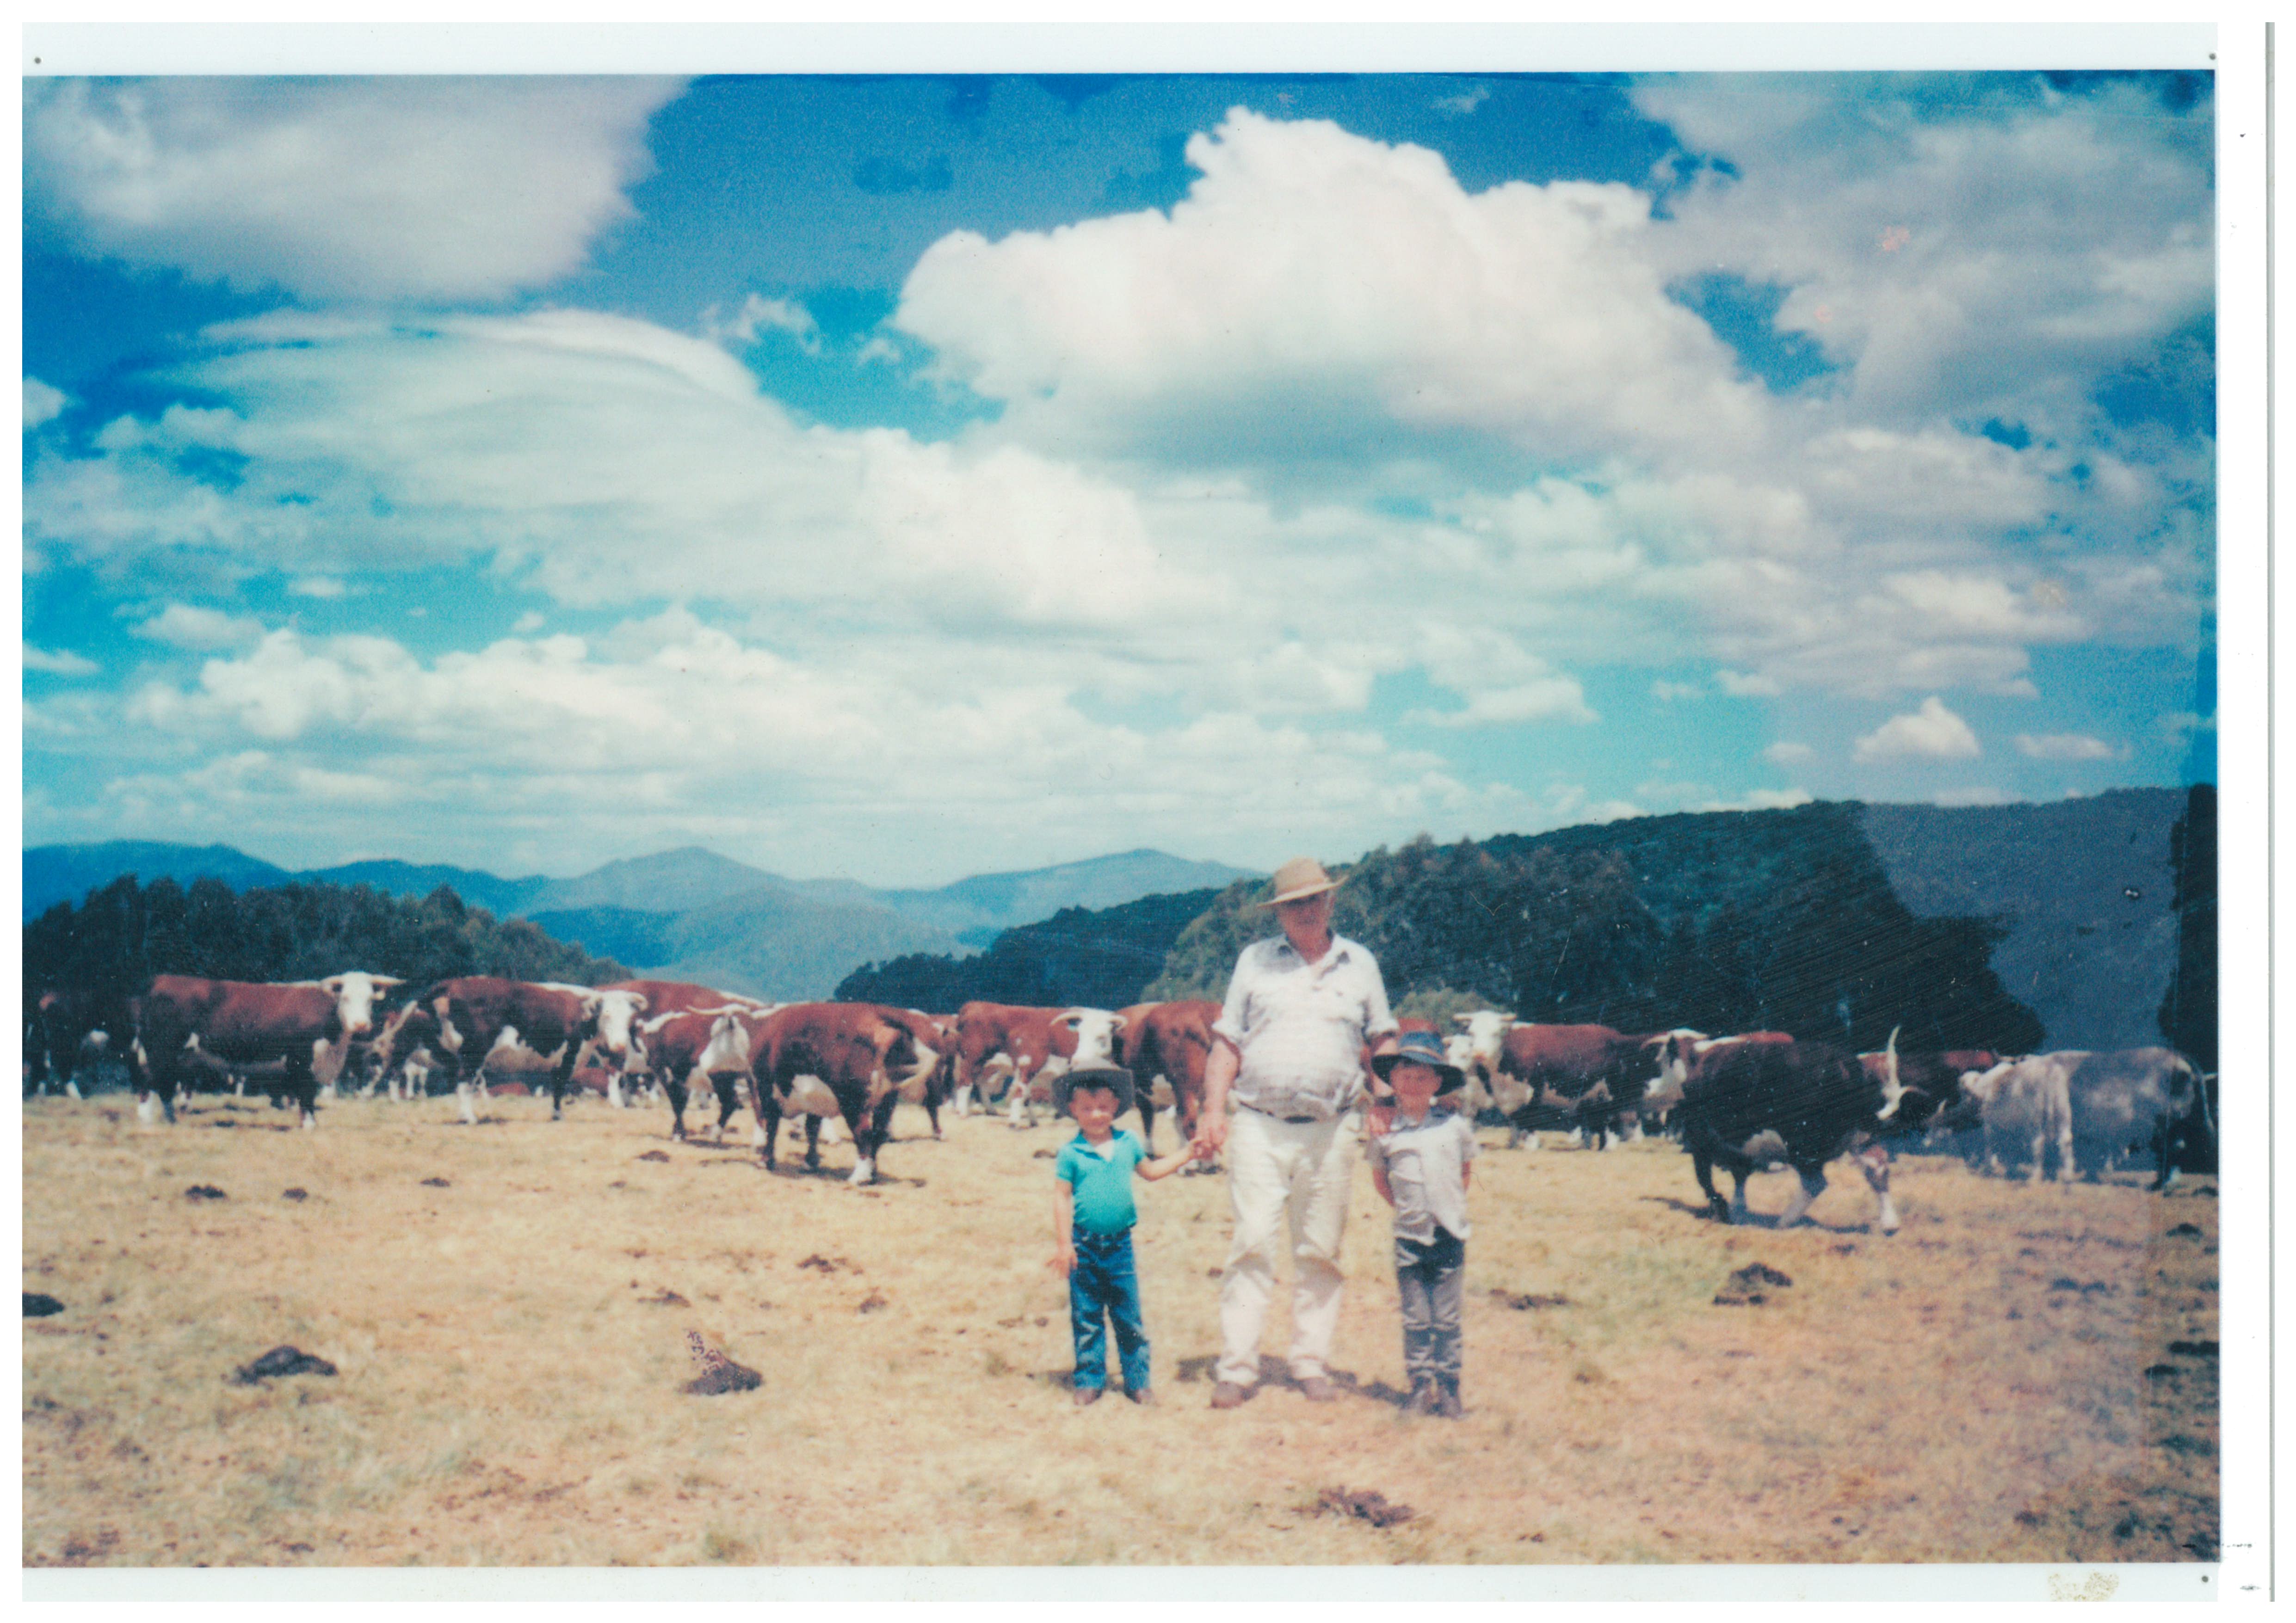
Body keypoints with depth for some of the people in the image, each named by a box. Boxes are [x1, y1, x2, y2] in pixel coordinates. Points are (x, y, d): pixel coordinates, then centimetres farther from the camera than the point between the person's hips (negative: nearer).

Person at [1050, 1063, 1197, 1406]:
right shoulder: (1070, 1152, -5)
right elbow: (1062, 1197, -4)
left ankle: (1137, 1380, 14)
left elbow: (1150, 1171, 23)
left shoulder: (1129, 1142, 6)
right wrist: (1063, 1243, -8)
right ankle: (1090, 1380, 17)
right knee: (1086, 1319, 6)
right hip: (1084, 1245, -2)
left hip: (1120, 1243, 2)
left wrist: (1187, 1153, 19)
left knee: (1129, 1318, 5)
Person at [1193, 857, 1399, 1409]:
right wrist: (1213, 1111, -3)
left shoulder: (1360, 964, 11)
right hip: (1258, 1126, -1)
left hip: (1332, 1130, 1)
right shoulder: (1255, 961, 8)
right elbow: (1226, 1042, 7)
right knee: (1252, 1244, -6)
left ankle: (1311, 1365, 15)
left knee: (1320, 1253, 5)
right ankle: (1236, 1368, -3)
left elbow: (1383, 1042, 15)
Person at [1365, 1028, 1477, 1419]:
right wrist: (1404, 1208, 6)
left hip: (1451, 1236, 0)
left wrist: (1452, 1204, 10)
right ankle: (1420, 1388, 12)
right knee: (1416, 1319, 4)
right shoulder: (1386, 1132, -1)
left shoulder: (1455, 1126, 1)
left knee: (1447, 1319, 4)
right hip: (1409, 1237, 0)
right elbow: (1379, 1178, 12)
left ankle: (1448, 1390, 12)